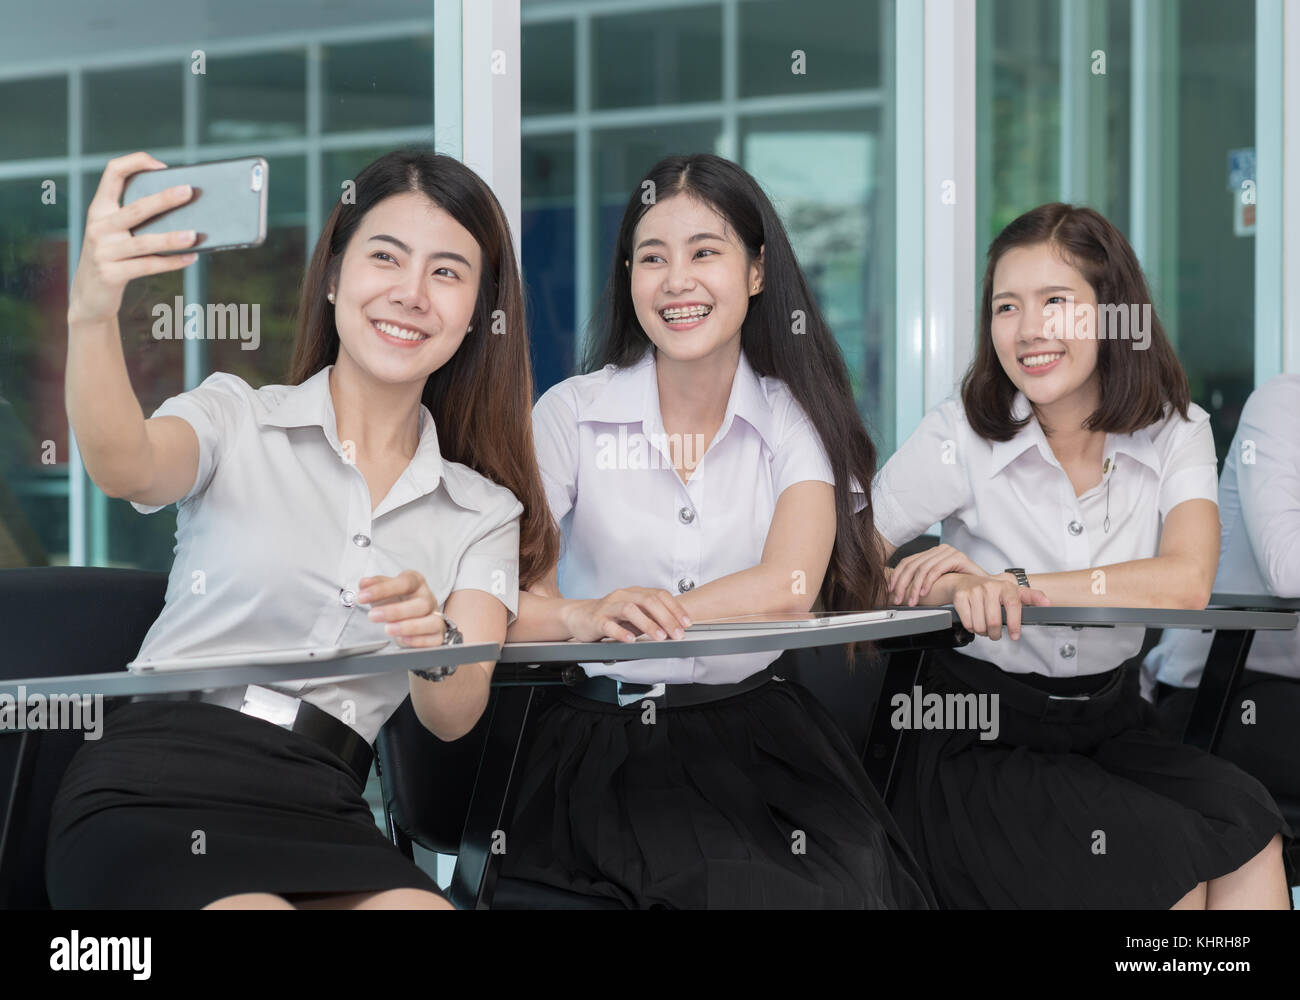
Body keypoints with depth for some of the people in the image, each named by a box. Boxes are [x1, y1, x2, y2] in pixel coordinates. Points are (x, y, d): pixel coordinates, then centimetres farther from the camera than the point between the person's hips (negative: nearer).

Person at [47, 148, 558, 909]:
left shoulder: (484, 512, 17)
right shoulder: (238, 419, 10)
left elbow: (454, 719, 3)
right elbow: (127, 469, -14)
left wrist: (434, 641, -21)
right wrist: (94, 314, -34)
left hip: (322, 813, 3)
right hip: (157, 783, -3)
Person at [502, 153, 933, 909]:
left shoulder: (797, 419, 5)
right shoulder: (573, 413, 2)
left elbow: (789, 587, -13)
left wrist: (623, 614, -20)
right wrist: (579, 617, -30)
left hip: (758, 727, 2)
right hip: (610, 736, -2)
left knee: (851, 872, -25)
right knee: (733, 877, -29)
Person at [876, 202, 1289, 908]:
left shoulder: (1177, 434, 1)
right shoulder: (960, 439, -5)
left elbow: (1185, 583, -18)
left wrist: (1012, 583, -25)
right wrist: (947, 592, -29)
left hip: (1110, 722, 3)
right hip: (980, 738, -3)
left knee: (1246, 826, -25)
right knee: (1165, 856, -26)